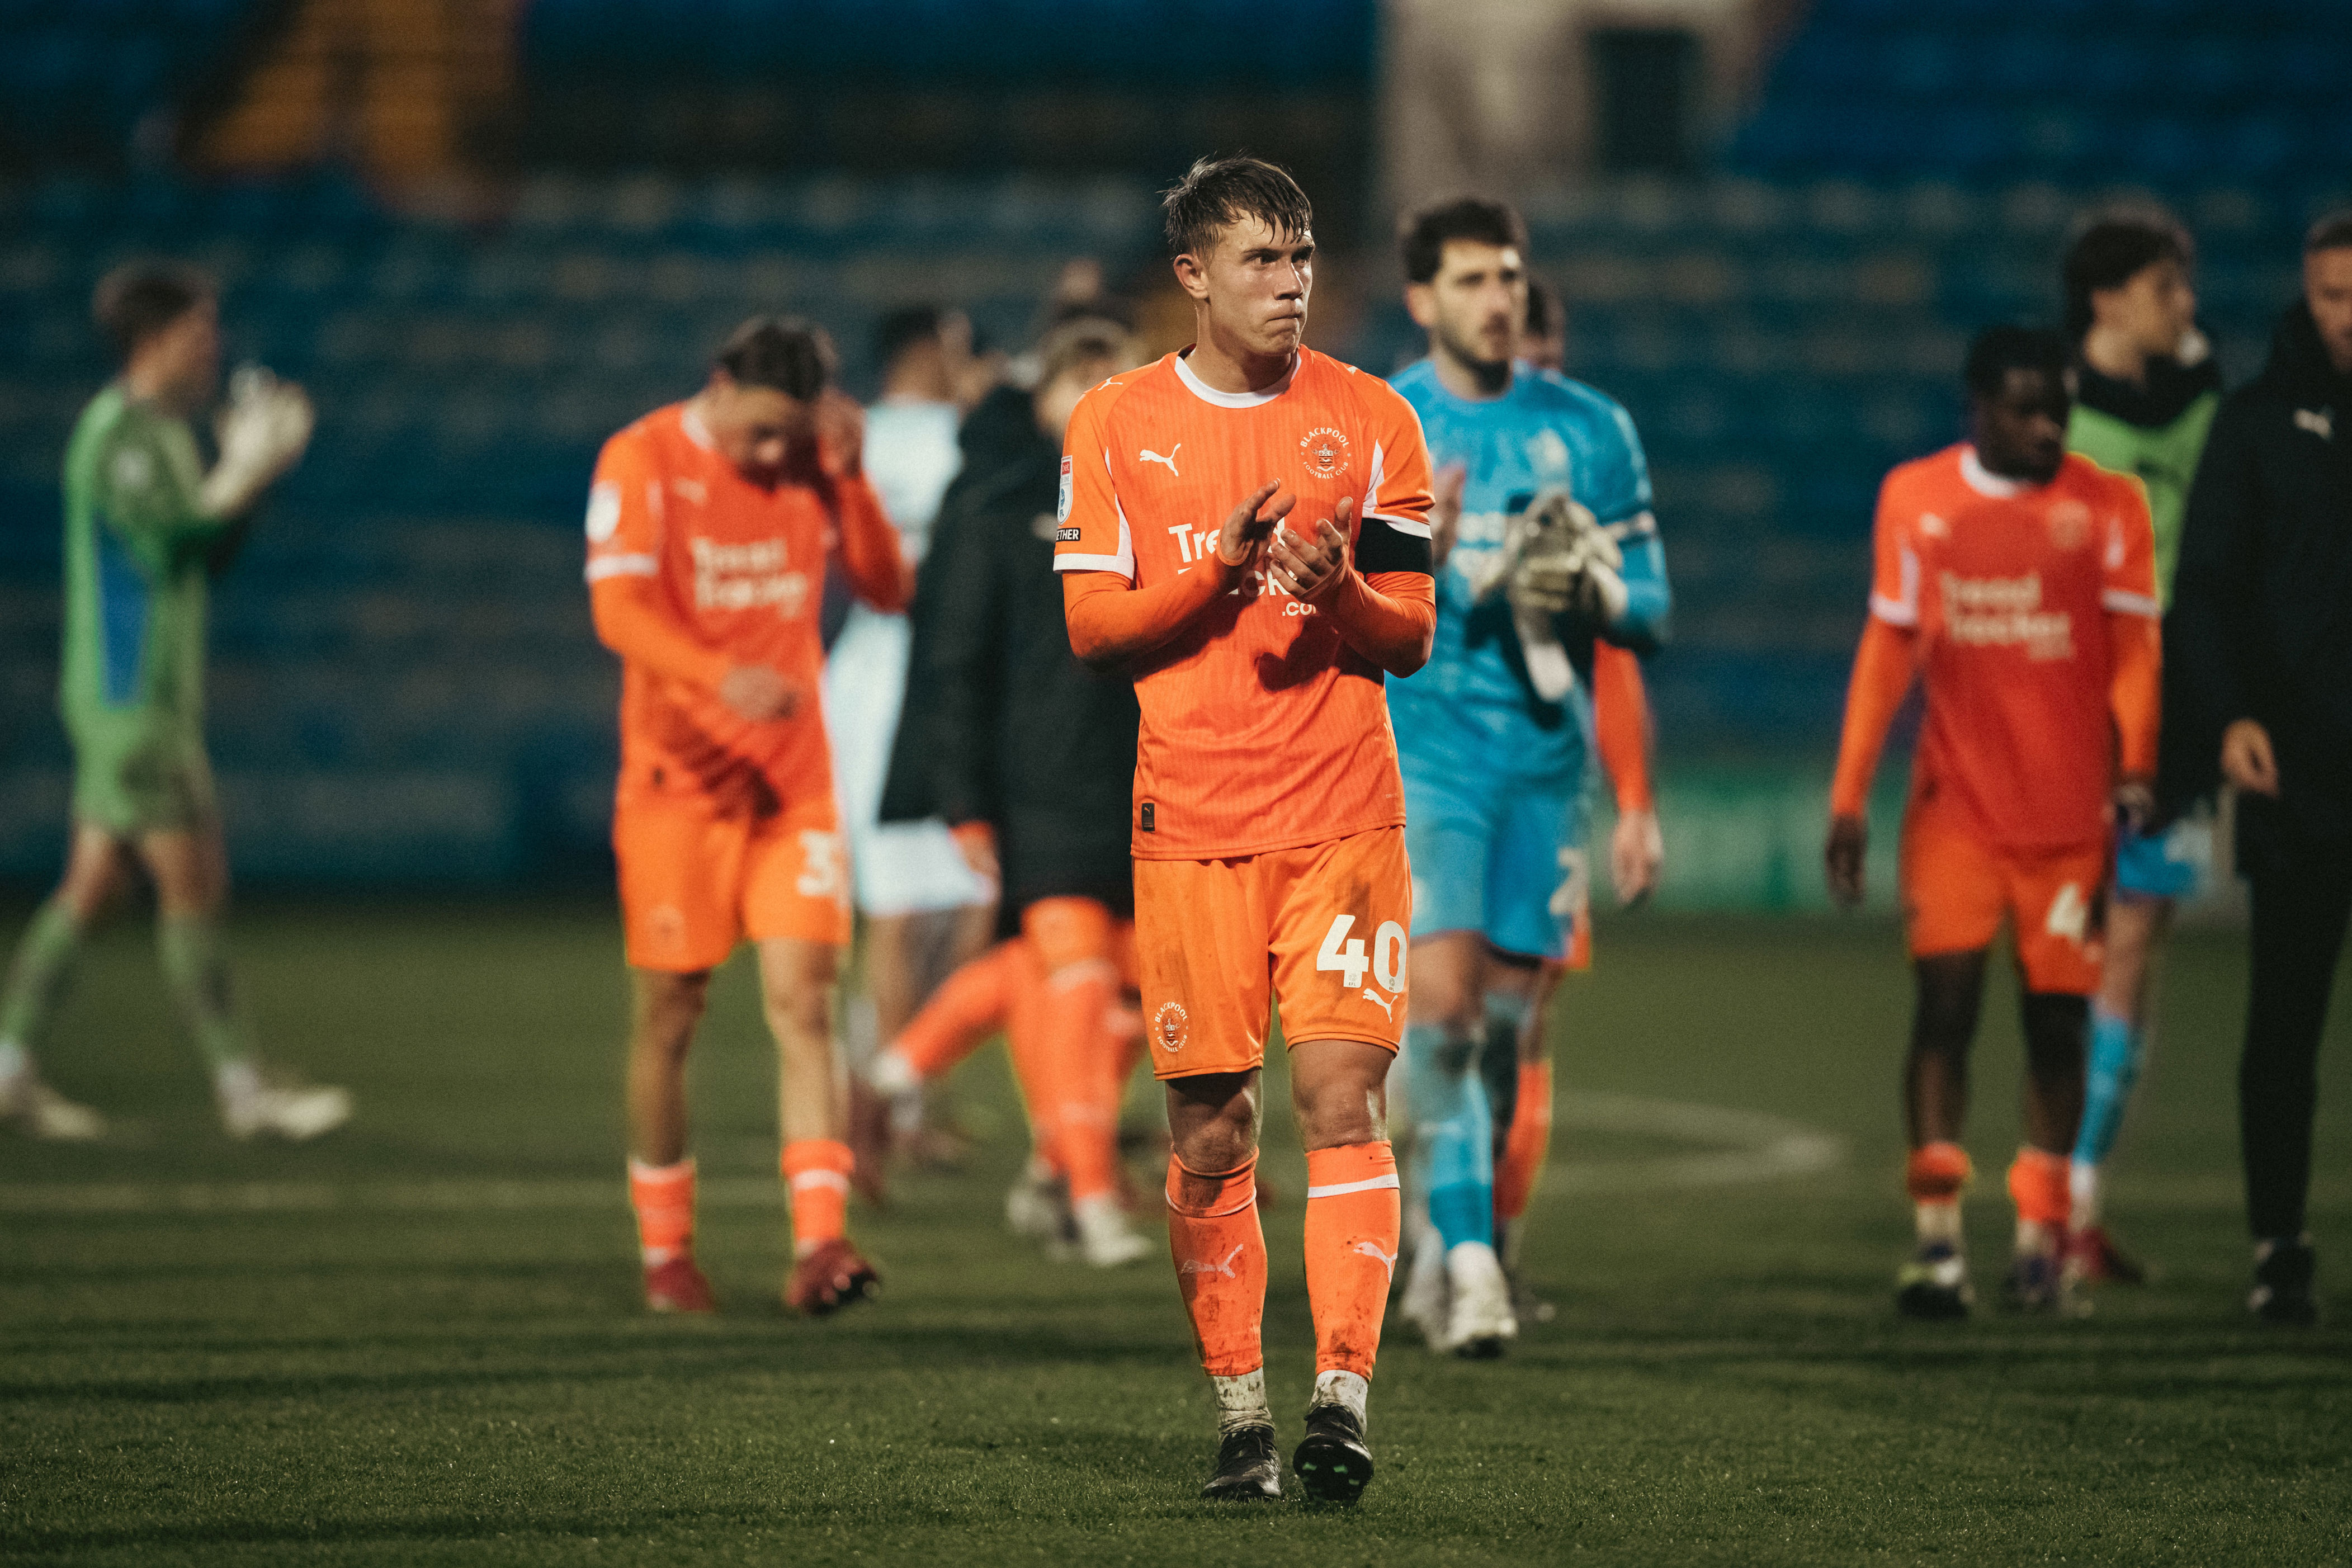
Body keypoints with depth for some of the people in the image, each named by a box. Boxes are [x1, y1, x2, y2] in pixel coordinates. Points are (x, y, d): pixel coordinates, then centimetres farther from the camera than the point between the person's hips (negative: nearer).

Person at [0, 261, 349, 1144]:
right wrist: (245, 473, -16)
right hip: (132, 696, -10)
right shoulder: (119, 432, -14)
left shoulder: (162, 435, 18)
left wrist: (247, 468, 8)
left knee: (94, 884, 9)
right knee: (193, 884, -9)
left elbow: (209, 555, 20)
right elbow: (164, 546, -22)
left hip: (154, 697, 10)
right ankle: (244, 1086, -8)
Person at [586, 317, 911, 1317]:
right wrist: (722, 678, -35)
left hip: (795, 780, 3)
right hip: (680, 776, -3)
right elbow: (619, 610, -18)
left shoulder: (813, 464, 5)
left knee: (804, 1001, -10)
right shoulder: (642, 462, -7)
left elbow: (888, 590, 5)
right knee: (669, 1018, 3)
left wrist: (849, 481, -9)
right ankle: (665, 1253, 17)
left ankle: (819, 1242, -17)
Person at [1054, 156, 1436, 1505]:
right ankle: (1240, 1417, 11)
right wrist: (1217, 574, -14)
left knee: (1344, 1097, -12)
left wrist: (1337, 591, -16)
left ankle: (1343, 1395, -16)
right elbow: (1090, 627, 3)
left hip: (1345, 814, 0)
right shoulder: (1116, 425, 6)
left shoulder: (1371, 419, 5)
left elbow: (1412, 639, 6)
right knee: (1213, 1132, 1)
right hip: (1191, 822, 0)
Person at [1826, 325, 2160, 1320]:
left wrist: (2135, 768, -19)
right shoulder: (1916, 499, 6)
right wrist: (1848, 801, 7)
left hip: (2071, 810, 0)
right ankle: (1936, 1240, -12)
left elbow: (2134, 650, -3)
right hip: (1957, 801, 0)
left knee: (2057, 1018, 3)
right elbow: (1887, 650, 10)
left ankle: (2041, 1238, 14)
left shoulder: (2108, 507, 1)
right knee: (1944, 1000, -11)